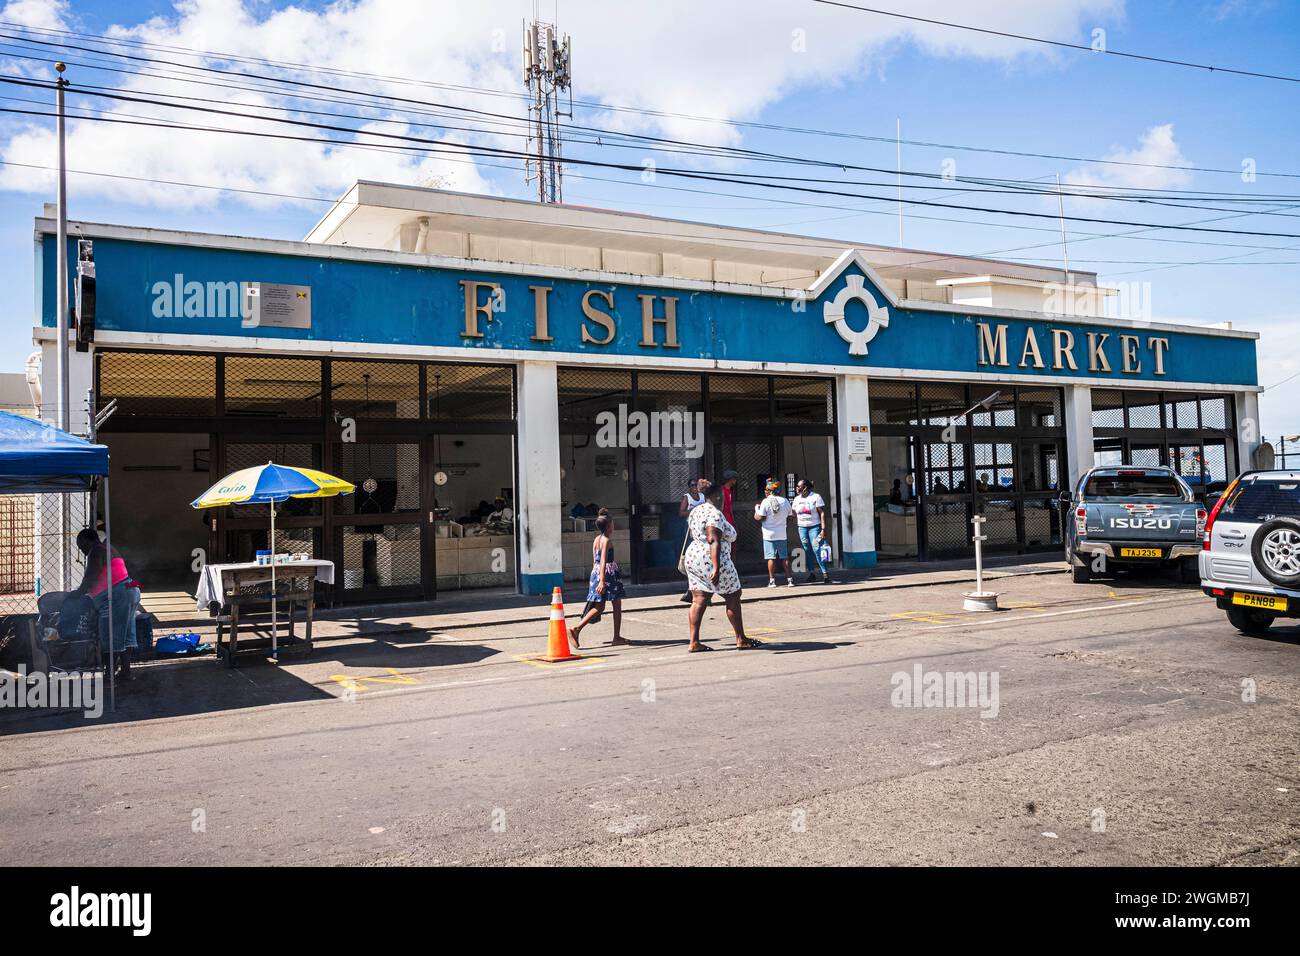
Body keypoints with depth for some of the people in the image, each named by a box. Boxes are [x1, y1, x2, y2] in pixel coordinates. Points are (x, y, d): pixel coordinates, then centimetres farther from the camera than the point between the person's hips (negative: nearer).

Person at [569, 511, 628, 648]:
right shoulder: (607, 540, -13)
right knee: (617, 606, 7)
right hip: (608, 574, -8)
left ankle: (576, 628, -7)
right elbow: (603, 561, -22)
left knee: (599, 607, 9)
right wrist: (602, 581, -27)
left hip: (596, 573, 8)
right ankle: (617, 637, 14)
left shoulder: (596, 540, 11)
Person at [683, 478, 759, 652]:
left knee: (698, 601, 6)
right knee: (733, 597, 6)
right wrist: (716, 568, -28)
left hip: (693, 558, 9)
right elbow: (714, 541, -24)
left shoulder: (696, 511, 14)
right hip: (711, 561, -9)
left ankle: (694, 641, 0)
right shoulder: (715, 514, -16)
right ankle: (741, 639, 14)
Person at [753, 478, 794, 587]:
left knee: (771, 558, 1)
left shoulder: (766, 501, -11)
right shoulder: (785, 501, 2)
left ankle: (772, 580, 1)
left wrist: (756, 509, 5)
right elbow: (789, 517, 11)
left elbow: (760, 517, -12)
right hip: (782, 534, 3)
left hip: (769, 534, -3)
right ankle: (790, 579, 8)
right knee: (785, 557, 9)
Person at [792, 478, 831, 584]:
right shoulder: (797, 499, 9)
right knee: (807, 551, 6)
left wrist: (823, 529, -15)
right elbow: (795, 514, 15)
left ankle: (825, 574, -10)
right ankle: (811, 573, 13)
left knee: (817, 550, -12)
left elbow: (822, 513, -9)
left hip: (814, 527, -5)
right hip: (802, 528, 5)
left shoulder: (816, 497, -6)